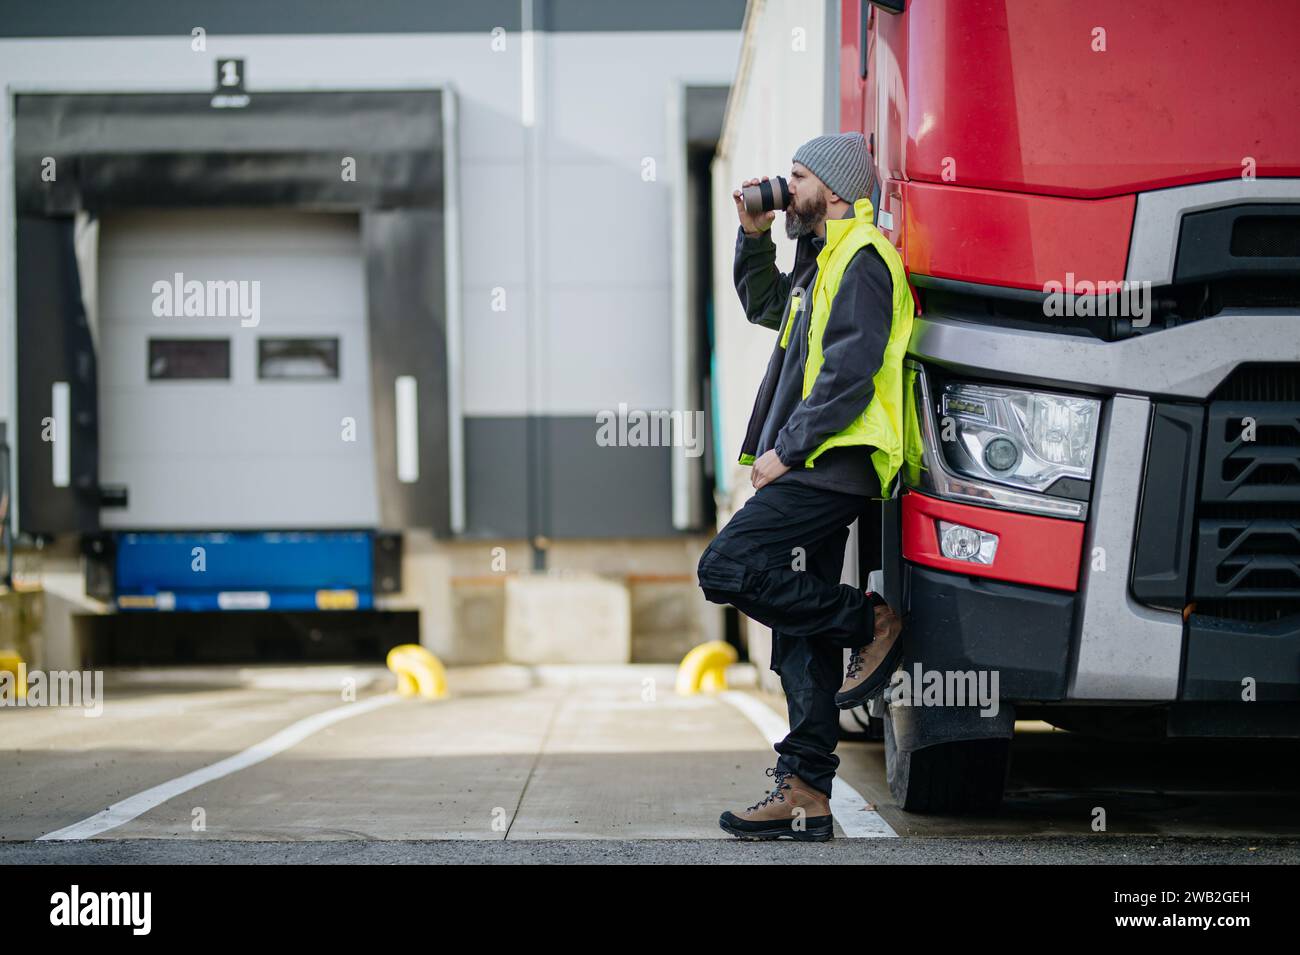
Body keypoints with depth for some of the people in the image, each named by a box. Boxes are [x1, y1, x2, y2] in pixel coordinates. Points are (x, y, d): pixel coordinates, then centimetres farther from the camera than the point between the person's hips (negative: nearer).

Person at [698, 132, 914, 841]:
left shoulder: (861, 260, -10)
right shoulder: (824, 260, 22)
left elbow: (849, 376, -19)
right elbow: (765, 306, 39)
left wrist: (785, 450, -17)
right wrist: (753, 236, 25)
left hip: (829, 465, -10)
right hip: (818, 469, 10)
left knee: (726, 569, -18)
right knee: (801, 639, 6)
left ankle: (868, 623, -6)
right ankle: (806, 795, 6)